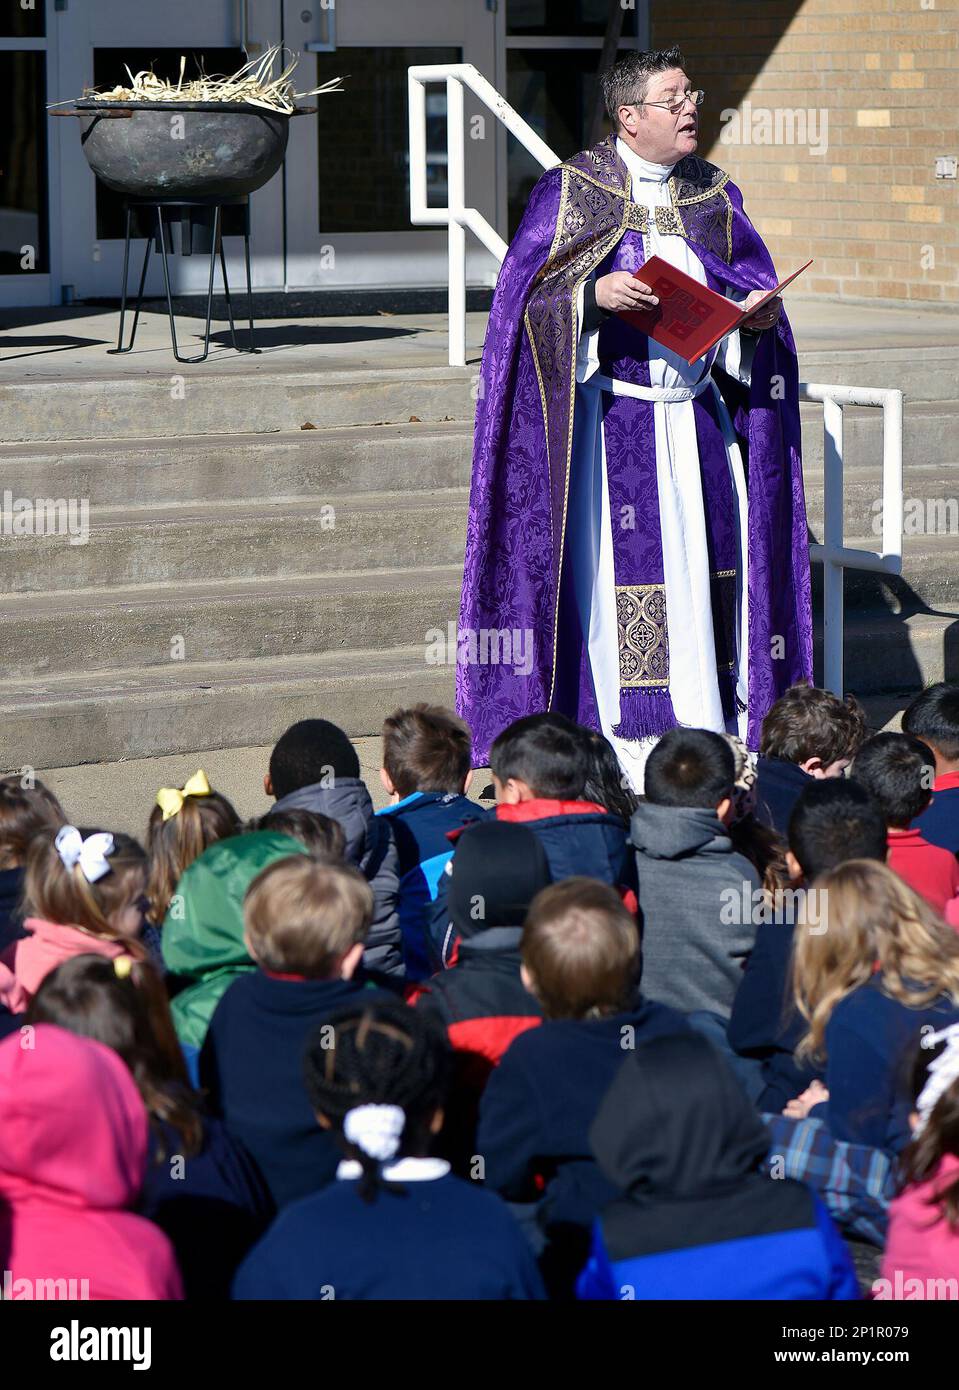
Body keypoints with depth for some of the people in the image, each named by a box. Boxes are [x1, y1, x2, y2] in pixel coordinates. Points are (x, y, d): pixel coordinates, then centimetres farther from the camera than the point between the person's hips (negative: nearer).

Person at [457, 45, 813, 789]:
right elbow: (528, 294, -7)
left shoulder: (714, 195, 12)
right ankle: (626, 741, -4)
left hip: (697, 412, 5)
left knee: (709, 556, 2)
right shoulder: (571, 189, -2)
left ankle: (712, 725, 10)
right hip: (611, 412, -5)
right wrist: (594, 295, -25)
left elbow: (750, 285, 16)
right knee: (620, 558, -8)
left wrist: (758, 311, -7)